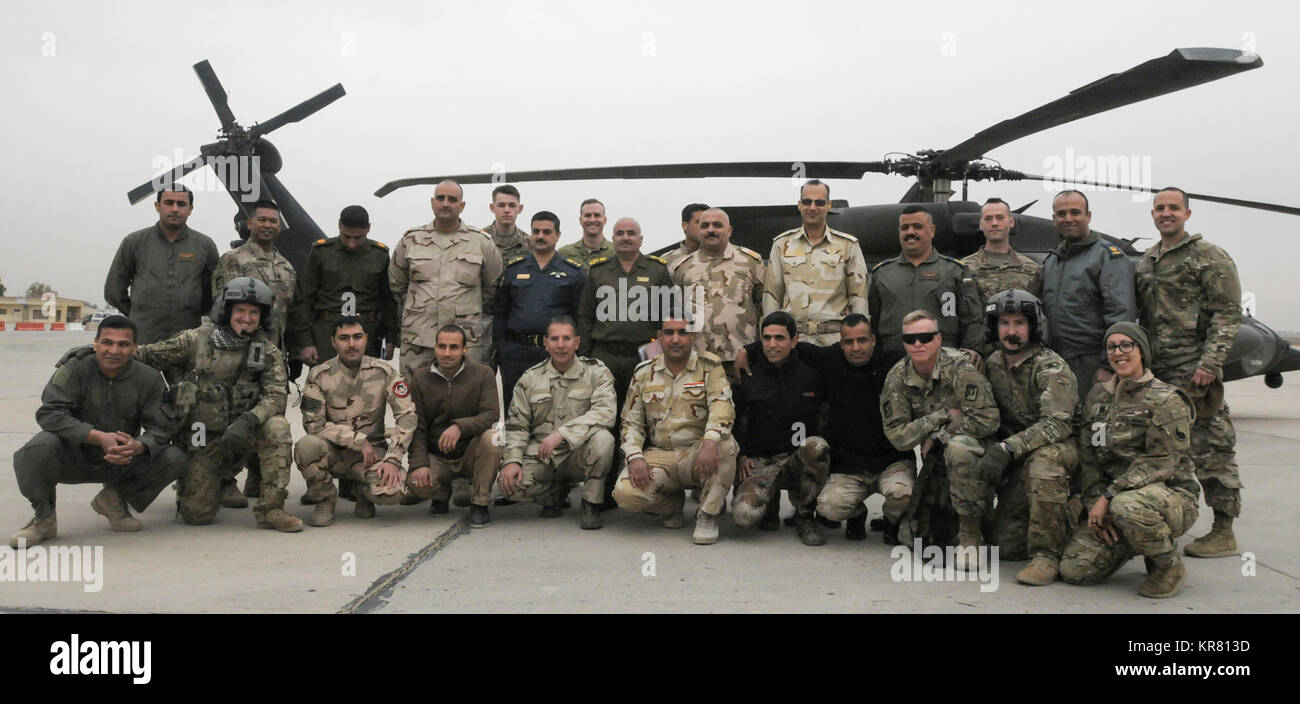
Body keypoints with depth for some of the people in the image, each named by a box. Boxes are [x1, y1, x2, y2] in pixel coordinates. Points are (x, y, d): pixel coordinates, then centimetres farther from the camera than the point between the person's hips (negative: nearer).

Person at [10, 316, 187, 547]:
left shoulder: (149, 378, -6)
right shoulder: (75, 369, -13)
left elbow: (161, 426, -8)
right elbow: (49, 413, -24)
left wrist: (137, 446, -33)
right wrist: (100, 437, -35)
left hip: (122, 464, 3)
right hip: (74, 459, -2)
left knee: (175, 458, -18)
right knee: (41, 446, -34)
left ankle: (113, 498, 8)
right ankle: (44, 518, -8)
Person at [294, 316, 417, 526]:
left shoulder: (383, 372, -3)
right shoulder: (319, 375, -7)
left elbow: (407, 416, -6)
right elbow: (313, 424, -11)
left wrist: (392, 459, -16)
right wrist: (359, 440, -16)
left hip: (371, 451, 0)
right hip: (333, 451, 0)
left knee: (392, 491, -29)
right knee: (307, 446, -34)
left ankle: (363, 493, 11)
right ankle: (325, 500, -4)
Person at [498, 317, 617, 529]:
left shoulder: (596, 372, -2)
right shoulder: (530, 378, 7)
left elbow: (605, 413, -19)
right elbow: (516, 426, 7)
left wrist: (562, 434, -30)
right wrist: (512, 461, -12)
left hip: (579, 456, -2)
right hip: (541, 457, 2)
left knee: (602, 438, -34)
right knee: (507, 482, -24)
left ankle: (591, 504, -12)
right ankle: (555, 492, 9)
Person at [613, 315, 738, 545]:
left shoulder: (709, 366, 0)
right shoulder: (644, 372, 9)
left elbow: (722, 406, -16)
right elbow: (631, 422, 10)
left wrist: (710, 441, -37)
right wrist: (635, 457, -10)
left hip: (697, 456, -2)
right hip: (658, 455, 2)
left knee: (725, 444, -36)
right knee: (625, 493, -25)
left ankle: (708, 514, -13)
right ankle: (673, 504, 10)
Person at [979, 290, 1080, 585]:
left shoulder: (1051, 367, -14)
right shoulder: (993, 364, 7)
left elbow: (1056, 424, -26)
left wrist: (1006, 449, -35)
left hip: (1061, 448, -6)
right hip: (1018, 463, 6)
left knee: (1043, 460, -42)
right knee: (1007, 547, -5)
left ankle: (1047, 555, -32)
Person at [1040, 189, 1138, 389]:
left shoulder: (1108, 256, -4)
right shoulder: (1050, 261, 19)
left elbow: (1122, 314, -14)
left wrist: (1109, 366, -20)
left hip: (1092, 365, -6)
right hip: (1055, 363, 7)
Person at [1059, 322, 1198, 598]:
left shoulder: (1166, 399, -8)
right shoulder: (1097, 395, 10)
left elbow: (1160, 462, -16)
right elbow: (1088, 459, 9)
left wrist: (1109, 496, -22)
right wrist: (1095, 505, -5)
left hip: (1172, 495, -5)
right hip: (1110, 501, 5)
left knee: (1128, 506, -40)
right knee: (1073, 569, -12)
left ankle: (1170, 566, -10)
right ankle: (1128, 544, 19)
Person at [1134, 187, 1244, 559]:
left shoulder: (1210, 257, -1)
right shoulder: (1145, 262, 19)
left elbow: (1228, 314, -8)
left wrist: (1210, 362, -17)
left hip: (1194, 371, -7)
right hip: (1155, 371, 7)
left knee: (1210, 448, -5)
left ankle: (1223, 531, 1)